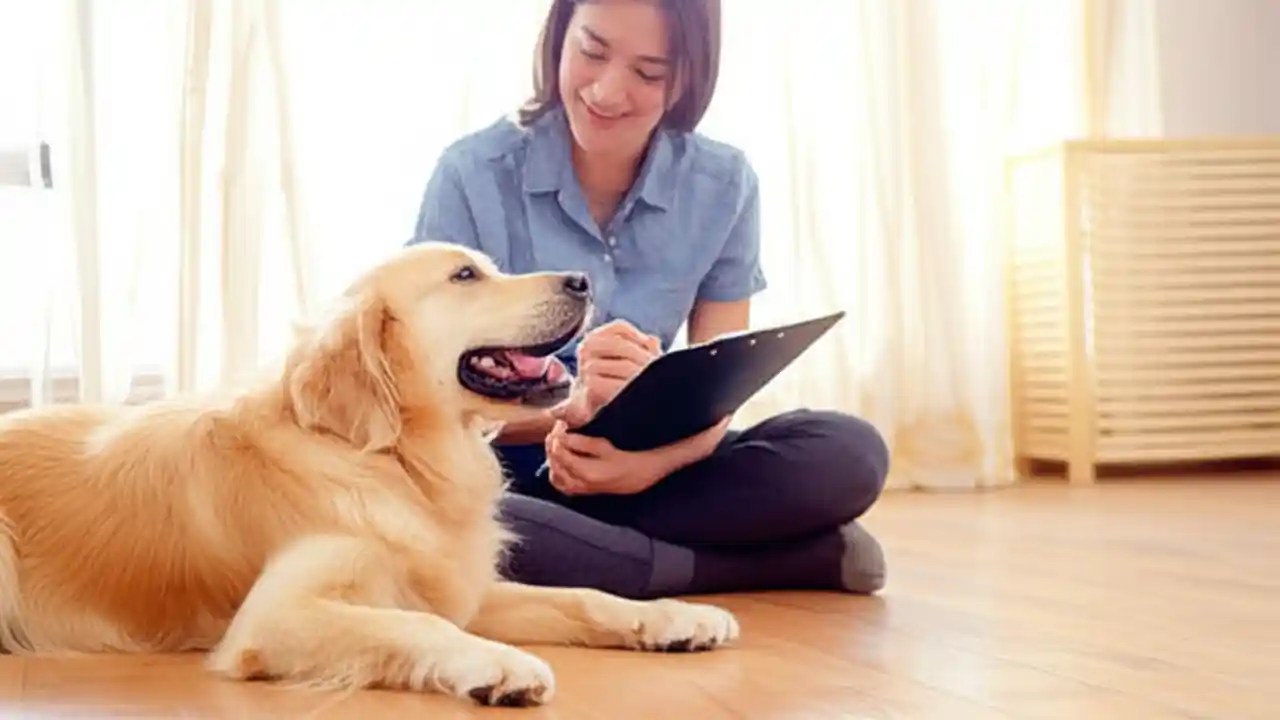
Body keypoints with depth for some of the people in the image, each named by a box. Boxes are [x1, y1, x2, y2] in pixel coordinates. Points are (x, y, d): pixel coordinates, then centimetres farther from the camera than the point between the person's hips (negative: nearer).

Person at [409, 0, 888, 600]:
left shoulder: (724, 186, -3)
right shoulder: (472, 175, -11)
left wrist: (651, 462, -28)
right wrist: (575, 409, -33)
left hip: (638, 469, 1)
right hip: (496, 476, -1)